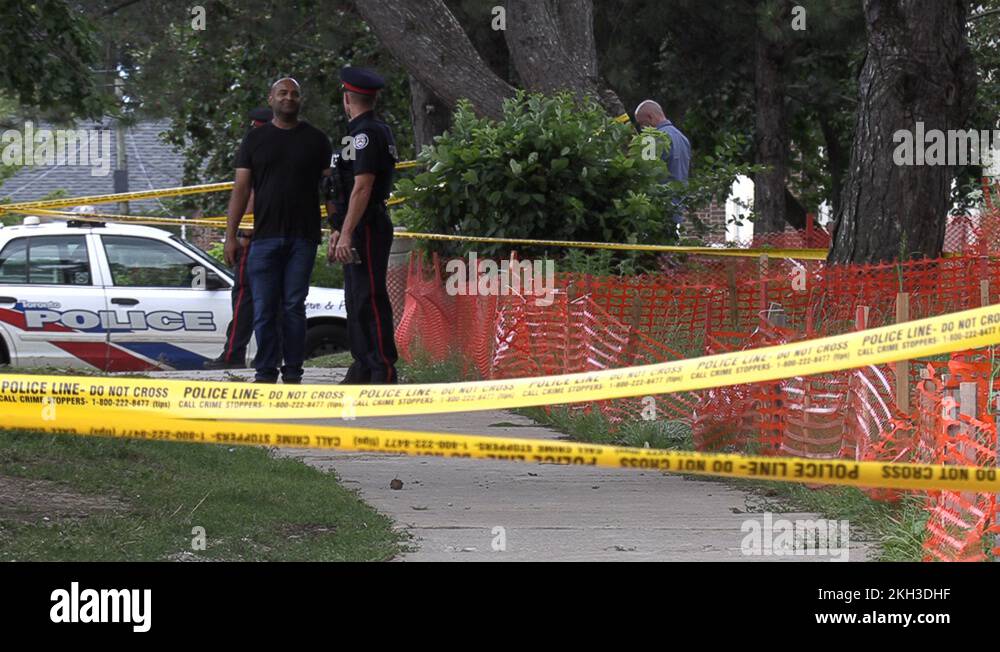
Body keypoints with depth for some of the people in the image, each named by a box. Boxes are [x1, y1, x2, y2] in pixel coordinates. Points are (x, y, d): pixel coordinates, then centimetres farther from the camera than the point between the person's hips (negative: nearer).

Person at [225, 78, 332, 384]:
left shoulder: (315, 140, 9)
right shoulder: (255, 140, 9)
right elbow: (241, 189, 7)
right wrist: (231, 235, 0)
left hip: (303, 238, -1)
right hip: (265, 236, 1)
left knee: (294, 307, 1)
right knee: (264, 309, -1)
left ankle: (292, 372, 7)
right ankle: (265, 373, 5)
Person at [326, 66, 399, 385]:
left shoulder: (365, 134, -15)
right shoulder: (374, 131, 19)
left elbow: (362, 188, -22)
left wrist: (346, 234, -24)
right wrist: (339, 230, 26)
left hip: (366, 229, -11)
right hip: (357, 231, 11)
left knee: (369, 299, -10)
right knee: (356, 299, 13)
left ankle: (384, 369, -10)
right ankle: (363, 367, 16)